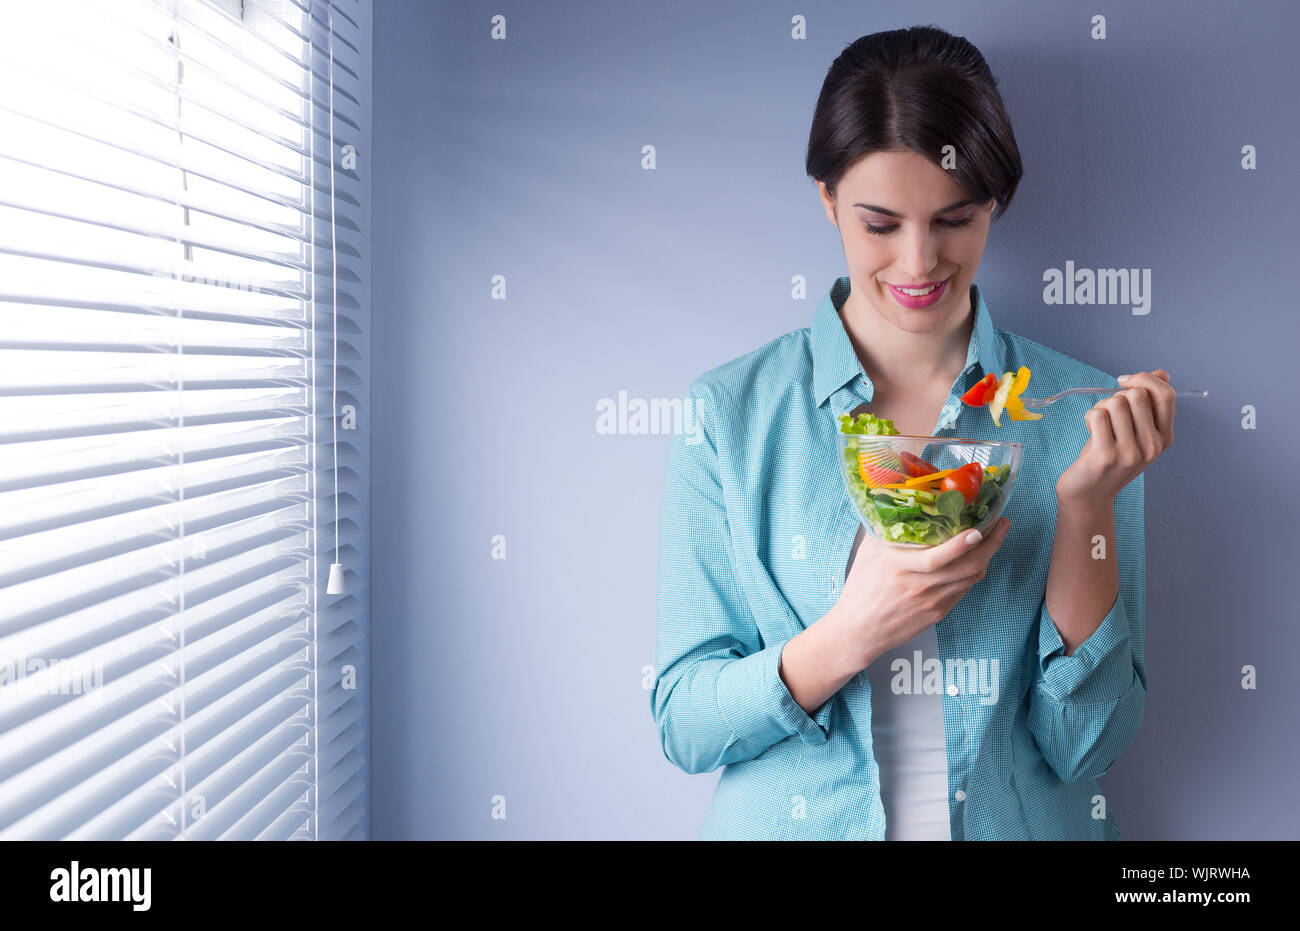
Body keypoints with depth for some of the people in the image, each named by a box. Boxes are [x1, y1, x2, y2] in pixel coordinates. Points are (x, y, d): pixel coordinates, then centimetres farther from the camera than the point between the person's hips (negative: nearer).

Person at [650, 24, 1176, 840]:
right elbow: (684, 725, -5)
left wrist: (1085, 504, -15)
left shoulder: (1082, 414, -2)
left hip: (1022, 828, 0)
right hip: (791, 824, 0)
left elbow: (1084, 744, -4)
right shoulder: (727, 412, -5)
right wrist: (852, 635, -20)